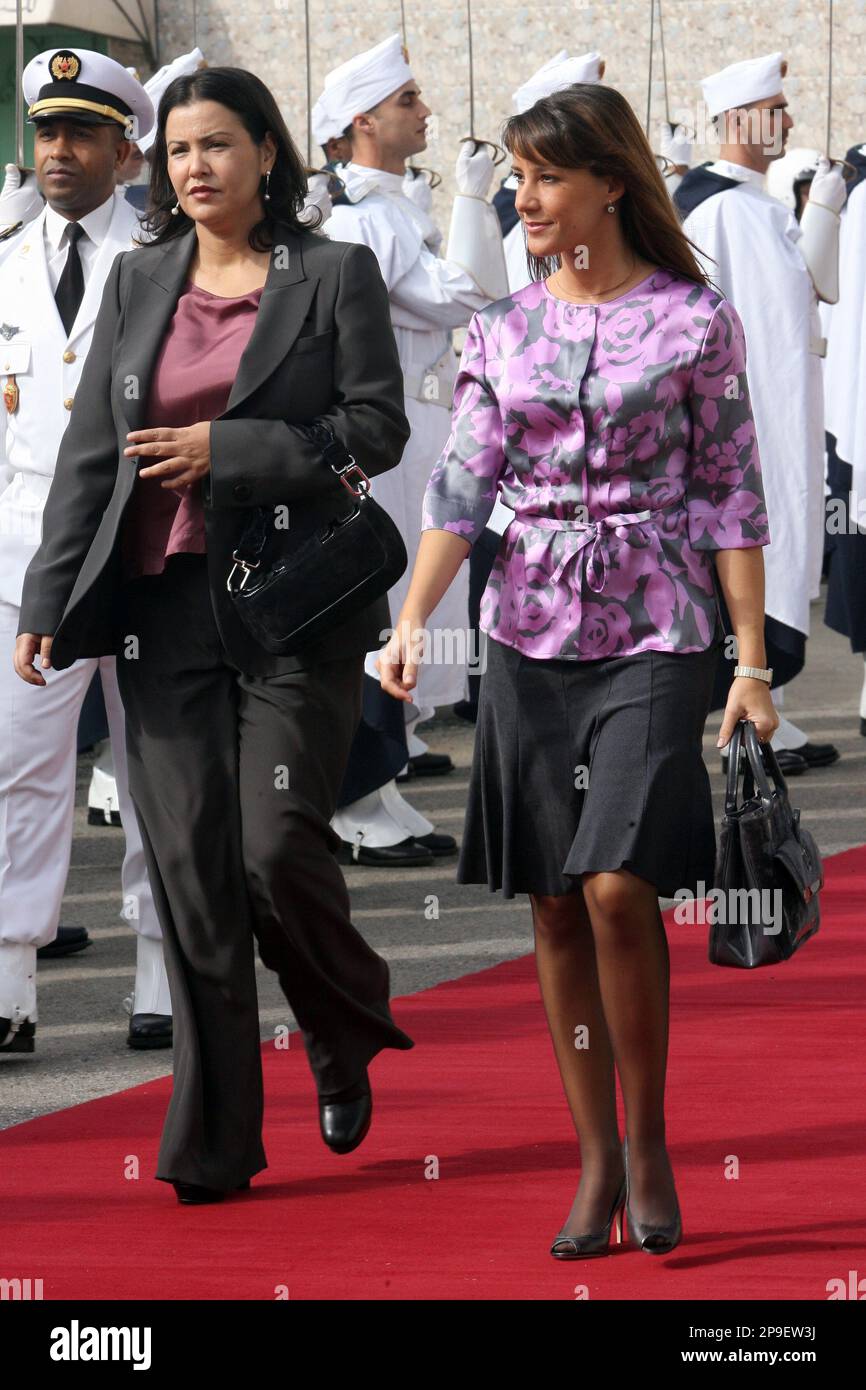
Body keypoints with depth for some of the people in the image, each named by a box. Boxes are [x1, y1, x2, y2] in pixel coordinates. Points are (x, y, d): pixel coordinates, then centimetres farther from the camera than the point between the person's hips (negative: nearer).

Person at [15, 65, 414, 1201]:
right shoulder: (138, 282, 12)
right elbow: (89, 452, 12)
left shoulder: (334, 275, 2)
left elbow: (377, 428, -5)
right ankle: (213, 1143, 6)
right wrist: (48, 602, 6)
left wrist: (225, 451, -13)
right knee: (189, 869, 1)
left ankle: (347, 1037, 21)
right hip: (163, 605, 3)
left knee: (277, 849, -10)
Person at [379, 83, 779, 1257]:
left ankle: (648, 1137, 2)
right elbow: (461, 486, 3)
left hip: (655, 636, -4)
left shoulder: (694, 320, -2)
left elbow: (731, 496, 0)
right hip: (531, 640, 4)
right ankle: (597, 1162, 13)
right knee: (555, 907, 4)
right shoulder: (501, 332, 8)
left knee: (616, 885, -16)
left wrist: (752, 661, -4)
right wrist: (413, 619, -11)